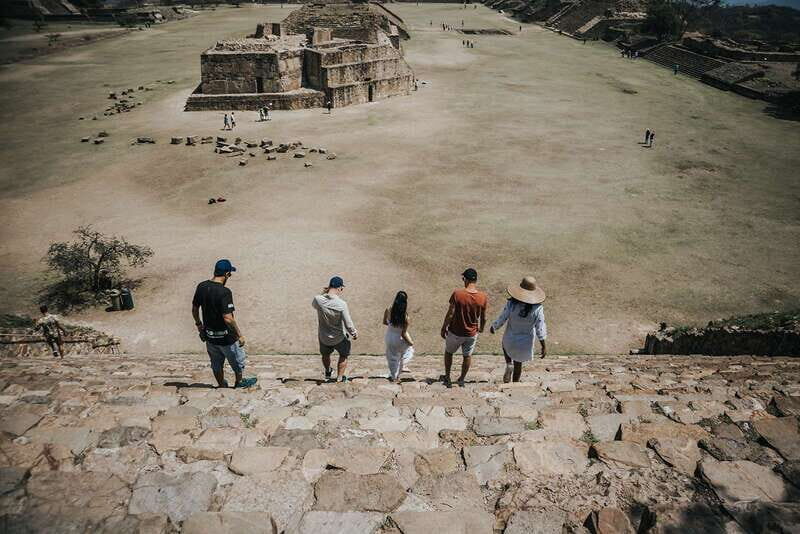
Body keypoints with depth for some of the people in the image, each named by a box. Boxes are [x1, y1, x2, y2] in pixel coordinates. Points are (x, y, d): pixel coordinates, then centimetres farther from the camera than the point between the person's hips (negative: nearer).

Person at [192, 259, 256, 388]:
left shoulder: (201, 287, -6)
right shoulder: (224, 292, -27)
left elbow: (194, 309, 6)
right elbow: (228, 318, -29)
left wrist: (198, 323, 24)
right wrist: (239, 335, -18)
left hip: (209, 335, 6)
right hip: (225, 337, -6)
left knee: (216, 364, 24)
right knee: (238, 361, 20)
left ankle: (222, 386, 42)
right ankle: (239, 383, 41)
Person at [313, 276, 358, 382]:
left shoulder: (318, 300, -21)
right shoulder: (342, 304, -29)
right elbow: (348, 325, -22)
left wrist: (323, 293, -3)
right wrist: (354, 333, -3)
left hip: (324, 337, 3)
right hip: (340, 338, -3)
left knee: (326, 354, 32)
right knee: (343, 355, 27)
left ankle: (327, 373, 53)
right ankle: (340, 378, 34)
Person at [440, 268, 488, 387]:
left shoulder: (457, 294, -22)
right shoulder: (483, 297, -14)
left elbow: (450, 314, -16)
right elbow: (483, 318, -2)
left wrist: (444, 328, -1)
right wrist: (481, 328, 17)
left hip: (455, 332, -2)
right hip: (472, 334, 2)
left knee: (448, 352, 24)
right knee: (467, 356, 23)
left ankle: (447, 378, 35)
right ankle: (462, 380, 38)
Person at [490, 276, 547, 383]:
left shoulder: (512, 303, -26)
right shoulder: (537, 308, -23)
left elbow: (502, 319, -16)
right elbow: (540, 329, -18)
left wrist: (493, 327, 5)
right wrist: (544, 346, -6)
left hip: (510, 339, -1)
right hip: (525, 342, 1)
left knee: (506, 345, 36)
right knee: (518, 363, 25)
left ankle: (509, 365, 14)